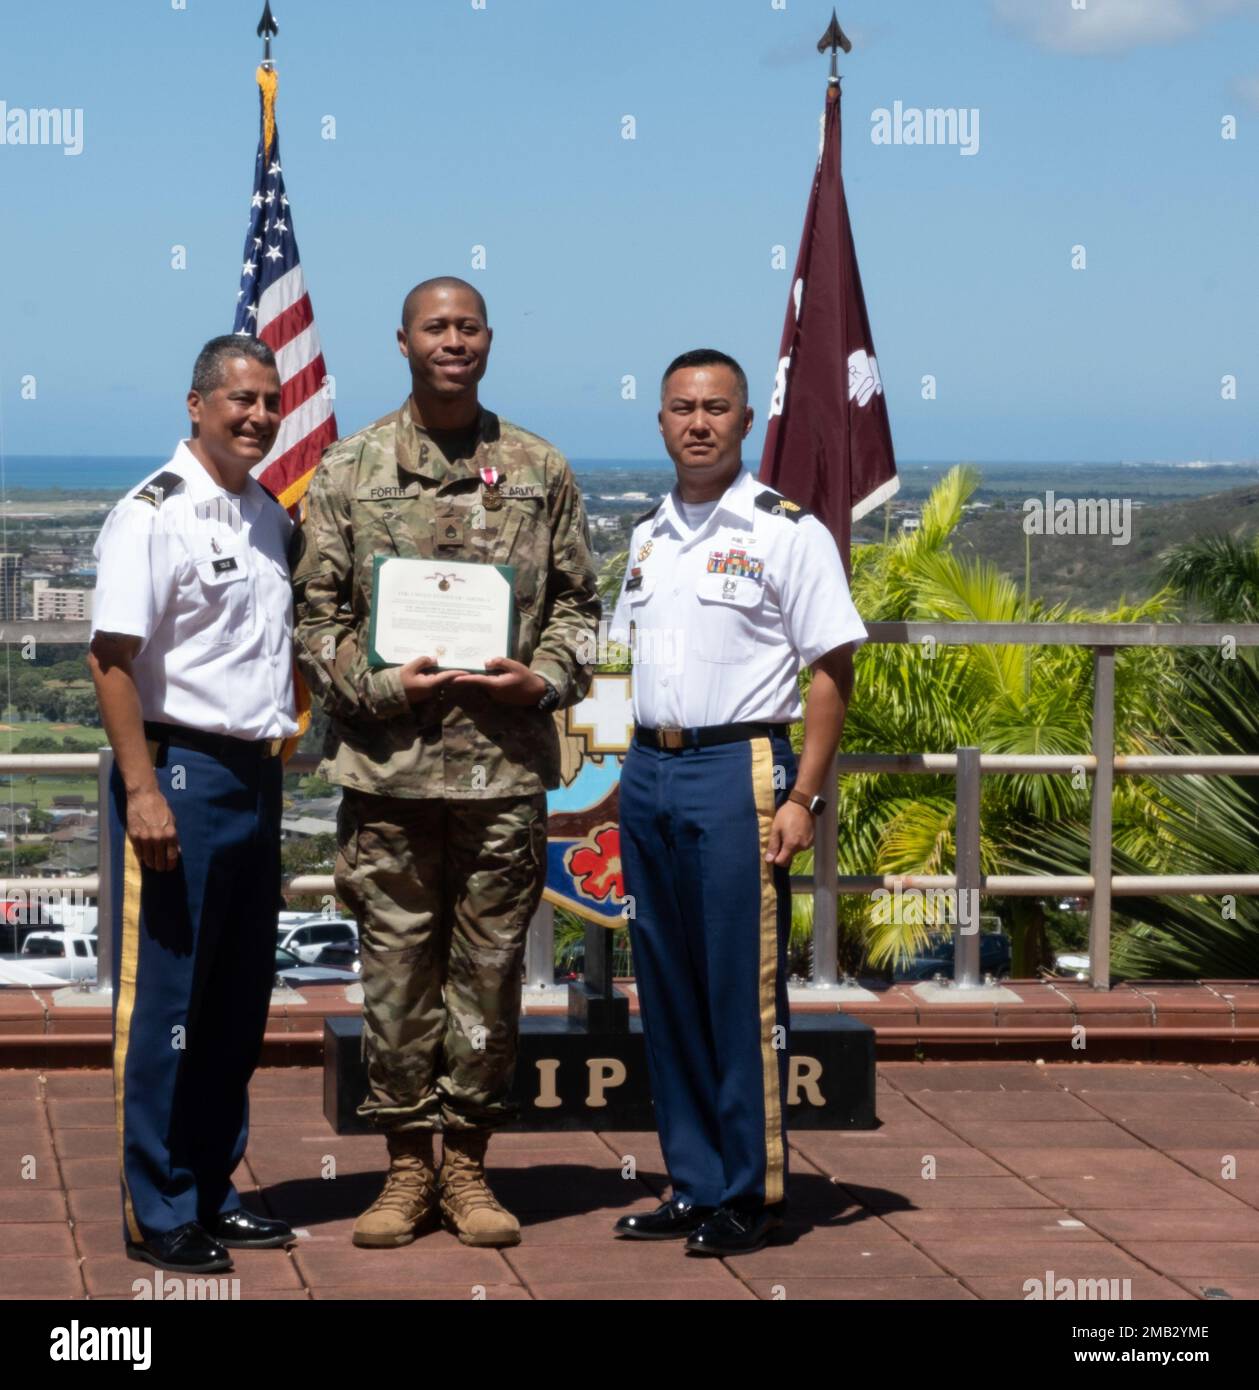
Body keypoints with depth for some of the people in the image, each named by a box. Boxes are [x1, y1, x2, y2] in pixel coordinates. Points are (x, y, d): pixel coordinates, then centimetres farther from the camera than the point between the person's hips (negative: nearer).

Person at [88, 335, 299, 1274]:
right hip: (180, 770, -8)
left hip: (257, 774, 8)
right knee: (164, 1001, -3)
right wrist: (143, 790, -21)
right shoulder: (153, 515, -10)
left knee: (240, 1002, 12)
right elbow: (113, 660, -15)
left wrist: (281, 746, 15)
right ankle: (158, 1214, 3)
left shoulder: (271, 517, 14)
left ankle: (213, 1193, 21)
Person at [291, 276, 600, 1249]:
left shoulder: (541, 472, 8)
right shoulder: (350, 472, 5)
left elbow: (578, 603, 11)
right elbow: (317, 613, 4)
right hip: (388, 763, -1)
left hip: (506, 765, 1)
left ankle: (468, 1161, 14)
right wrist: (379, 684, -11)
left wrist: (544, 679, -7)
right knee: (397, 965, 2)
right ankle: (407, 1166, 12)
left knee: (490, 966, 4)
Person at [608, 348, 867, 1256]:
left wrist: (803, 798, -13)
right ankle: (694, 1187, 17)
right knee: (666, 987, 9)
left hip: (737, 770, -6)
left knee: (743, 991, -5)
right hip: (649, 770, 7)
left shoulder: (786, 532, -4)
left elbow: (831, 669, -7)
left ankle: (751, 1196, 2)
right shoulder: (648, 538, 15)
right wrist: (641, 768, 12)